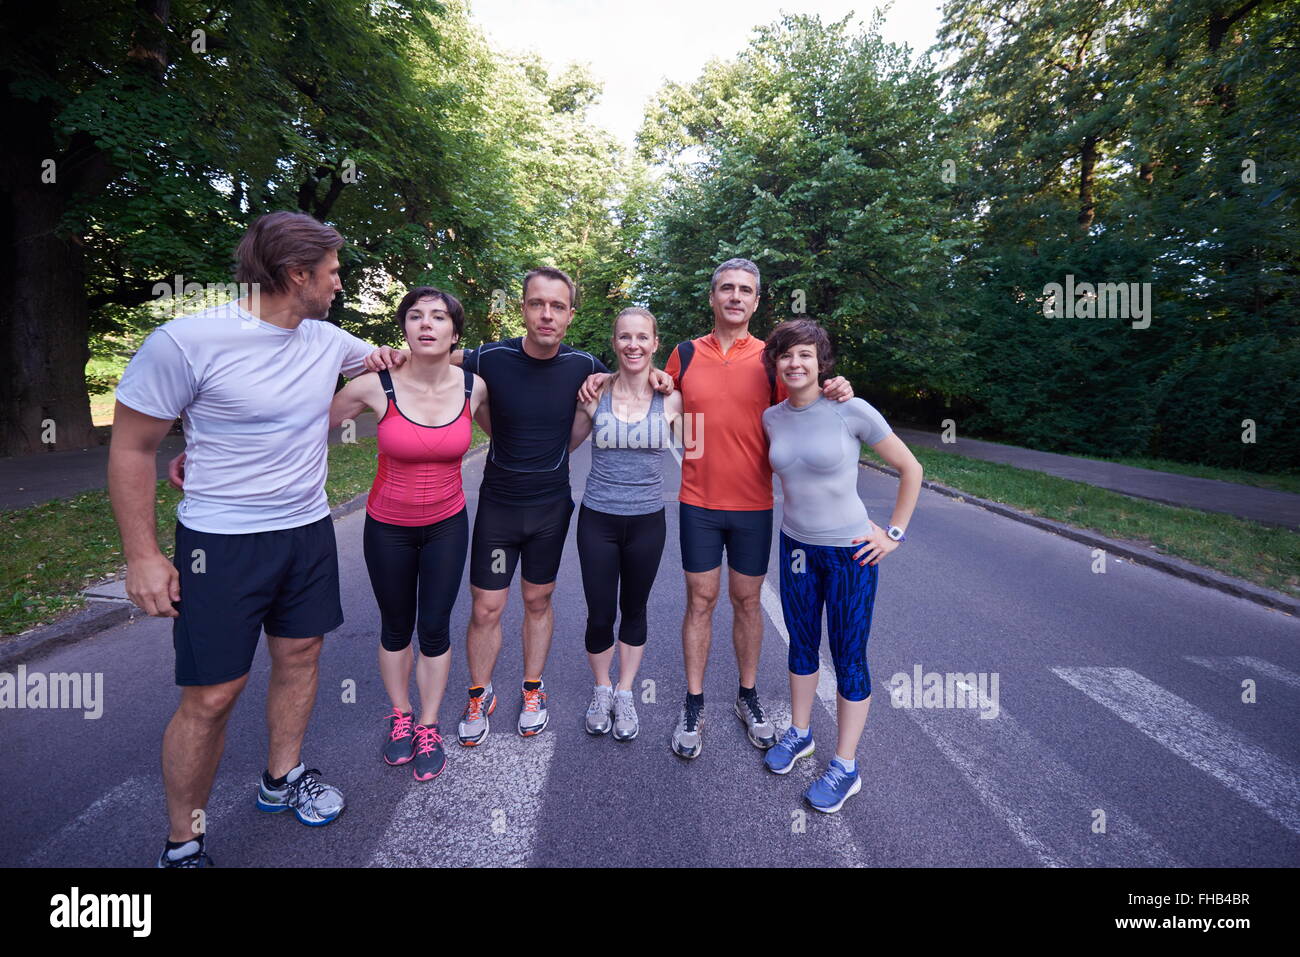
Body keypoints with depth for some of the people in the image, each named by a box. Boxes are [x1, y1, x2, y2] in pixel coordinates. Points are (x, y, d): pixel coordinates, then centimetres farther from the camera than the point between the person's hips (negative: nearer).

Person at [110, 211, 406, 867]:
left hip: (309, 531, 6)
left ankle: (282, 779, 40)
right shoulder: (187, 340, -17)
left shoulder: (328, 340, 1)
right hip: (221, 543, -6)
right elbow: (131, 446, -9)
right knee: (212, 695, 1)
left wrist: (389, 358, 5)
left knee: (300, 654, 16)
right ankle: (181, 846, 25)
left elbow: (388, 358, 26)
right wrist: (141, 554, -9)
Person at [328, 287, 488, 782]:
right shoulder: (375, 386, -18)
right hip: (388, 526, -1)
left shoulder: (474, 387, -11)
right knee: (396, 628, 15)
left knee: (435, 629, 8)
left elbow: (498, 431, 12)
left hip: (447, 524, 1)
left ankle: (428, 727, 30)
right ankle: (400, 717, 39)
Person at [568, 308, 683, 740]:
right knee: (599, 614, 7)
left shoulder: (671, 399, -5)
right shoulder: (595, 395, -5)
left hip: (646, 520, 1)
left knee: (634, 611, 15)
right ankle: (601, 691, 35)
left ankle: (624, 694, 37)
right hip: (597, 519, 0)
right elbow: (567, 444, 7)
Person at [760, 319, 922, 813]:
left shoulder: (852, 411, -16)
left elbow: (911, 469, -7)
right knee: (801, 643, 19)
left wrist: (894, 533, -7)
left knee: (848, 656, 7)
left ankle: (845, 767, 24)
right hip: (796, 545, 5)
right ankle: (799, 733, 40)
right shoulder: (772, 418, -1)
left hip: (849, 551, -5)